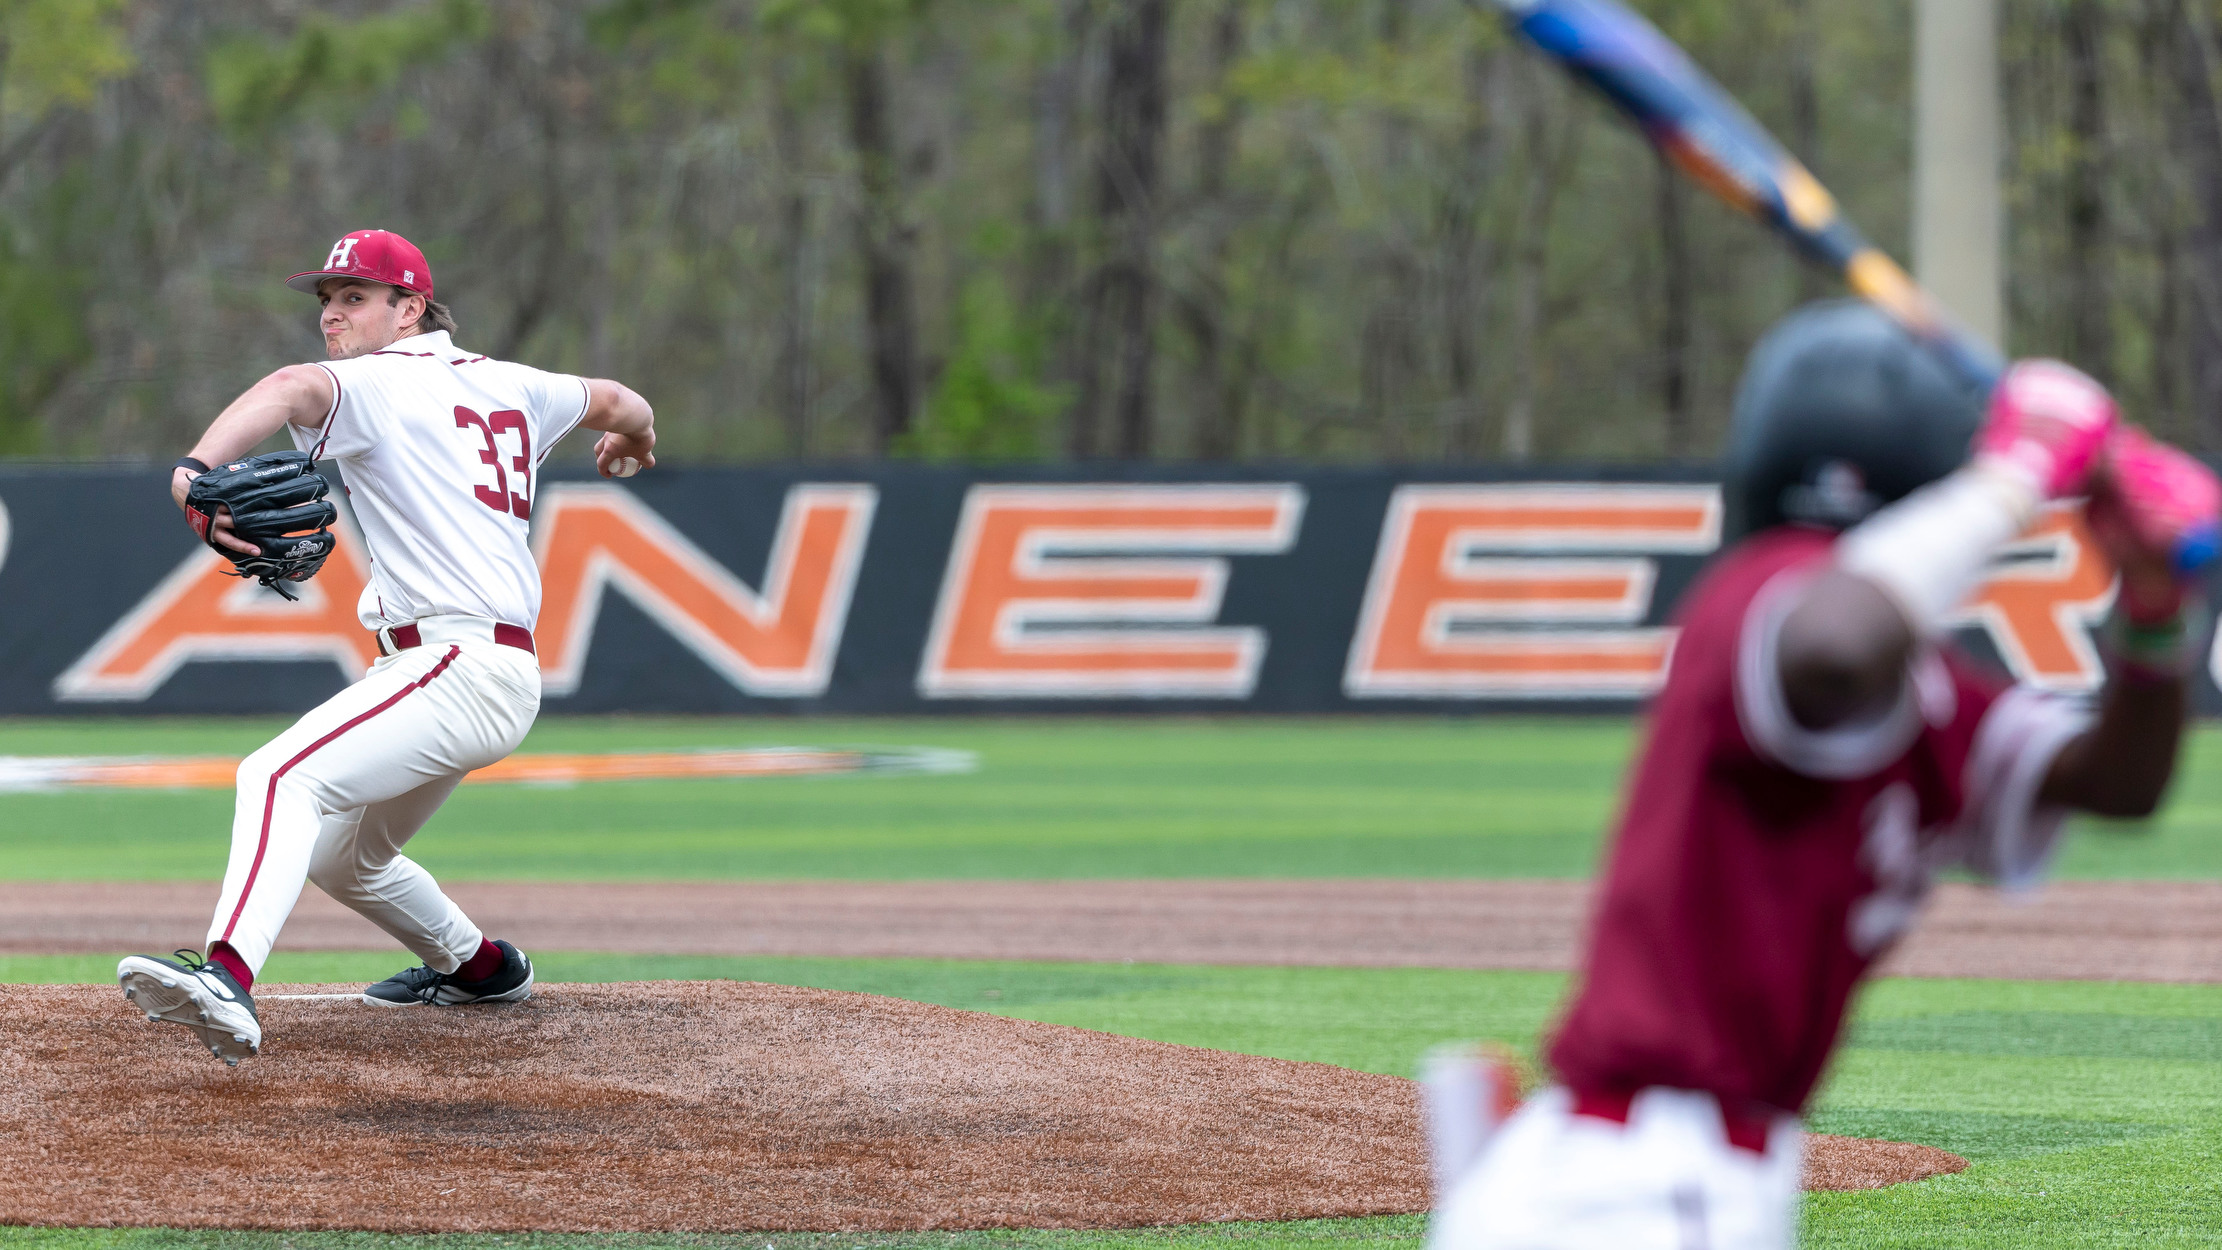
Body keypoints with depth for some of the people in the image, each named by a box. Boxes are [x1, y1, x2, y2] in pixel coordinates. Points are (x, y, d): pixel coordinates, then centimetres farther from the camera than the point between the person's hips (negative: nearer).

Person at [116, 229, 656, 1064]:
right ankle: (478, 966, 49)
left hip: (460, 670, -10)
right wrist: (631, 439, 61)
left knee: (282, 776, -31)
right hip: (499, 677, 10)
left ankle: (228, 977, -54)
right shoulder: (503, 386, 19)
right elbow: (615, 403, 36)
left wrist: (197, 468, -46)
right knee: (339, 856, 28)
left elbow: (295, 389, -28)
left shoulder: (382, 383, -5)